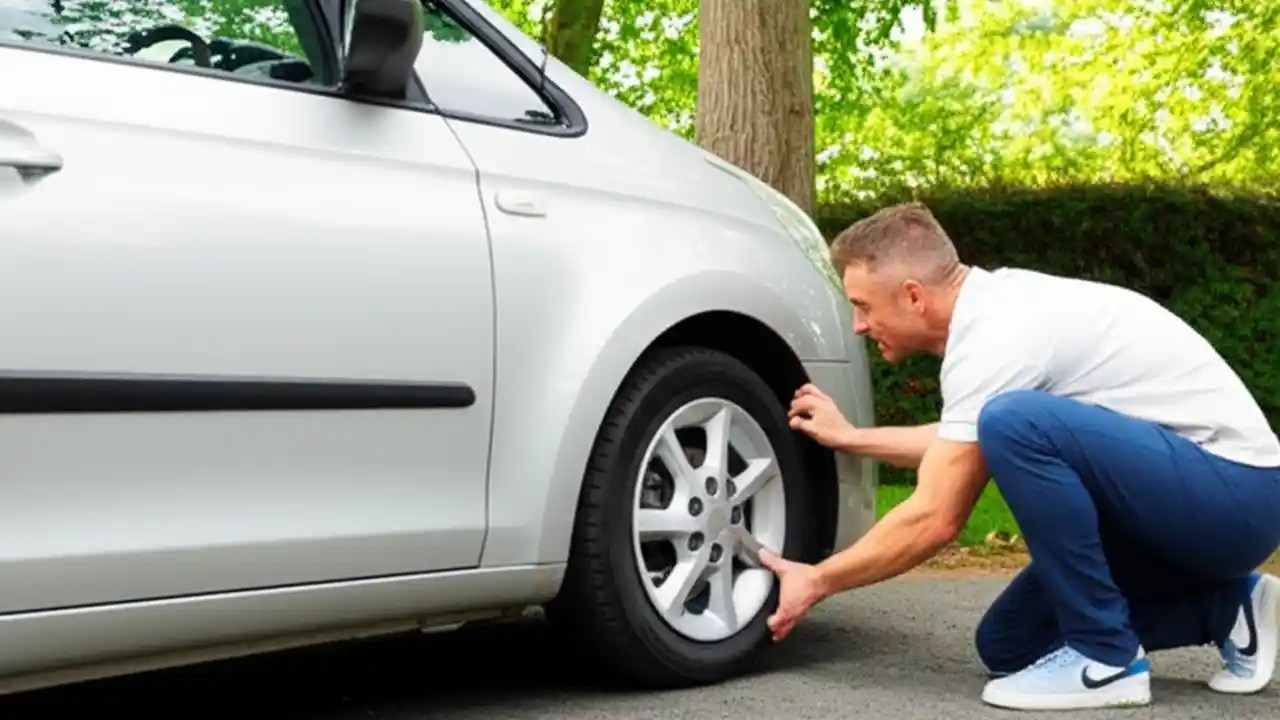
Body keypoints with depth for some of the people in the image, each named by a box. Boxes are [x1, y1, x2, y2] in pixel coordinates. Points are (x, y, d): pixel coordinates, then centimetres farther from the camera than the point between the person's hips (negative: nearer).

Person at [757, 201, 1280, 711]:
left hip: (1231, 488, -10)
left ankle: (1105, 658, -18)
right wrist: (849, 437, 27)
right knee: (1007, 644, 9)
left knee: (1013, 422, -31)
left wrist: (817, 582, -8)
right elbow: (968, 447, 25)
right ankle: (1225, 608, 13)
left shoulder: (994, 336, -21)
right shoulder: (996, 304, 8)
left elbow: (935, 519, -19)